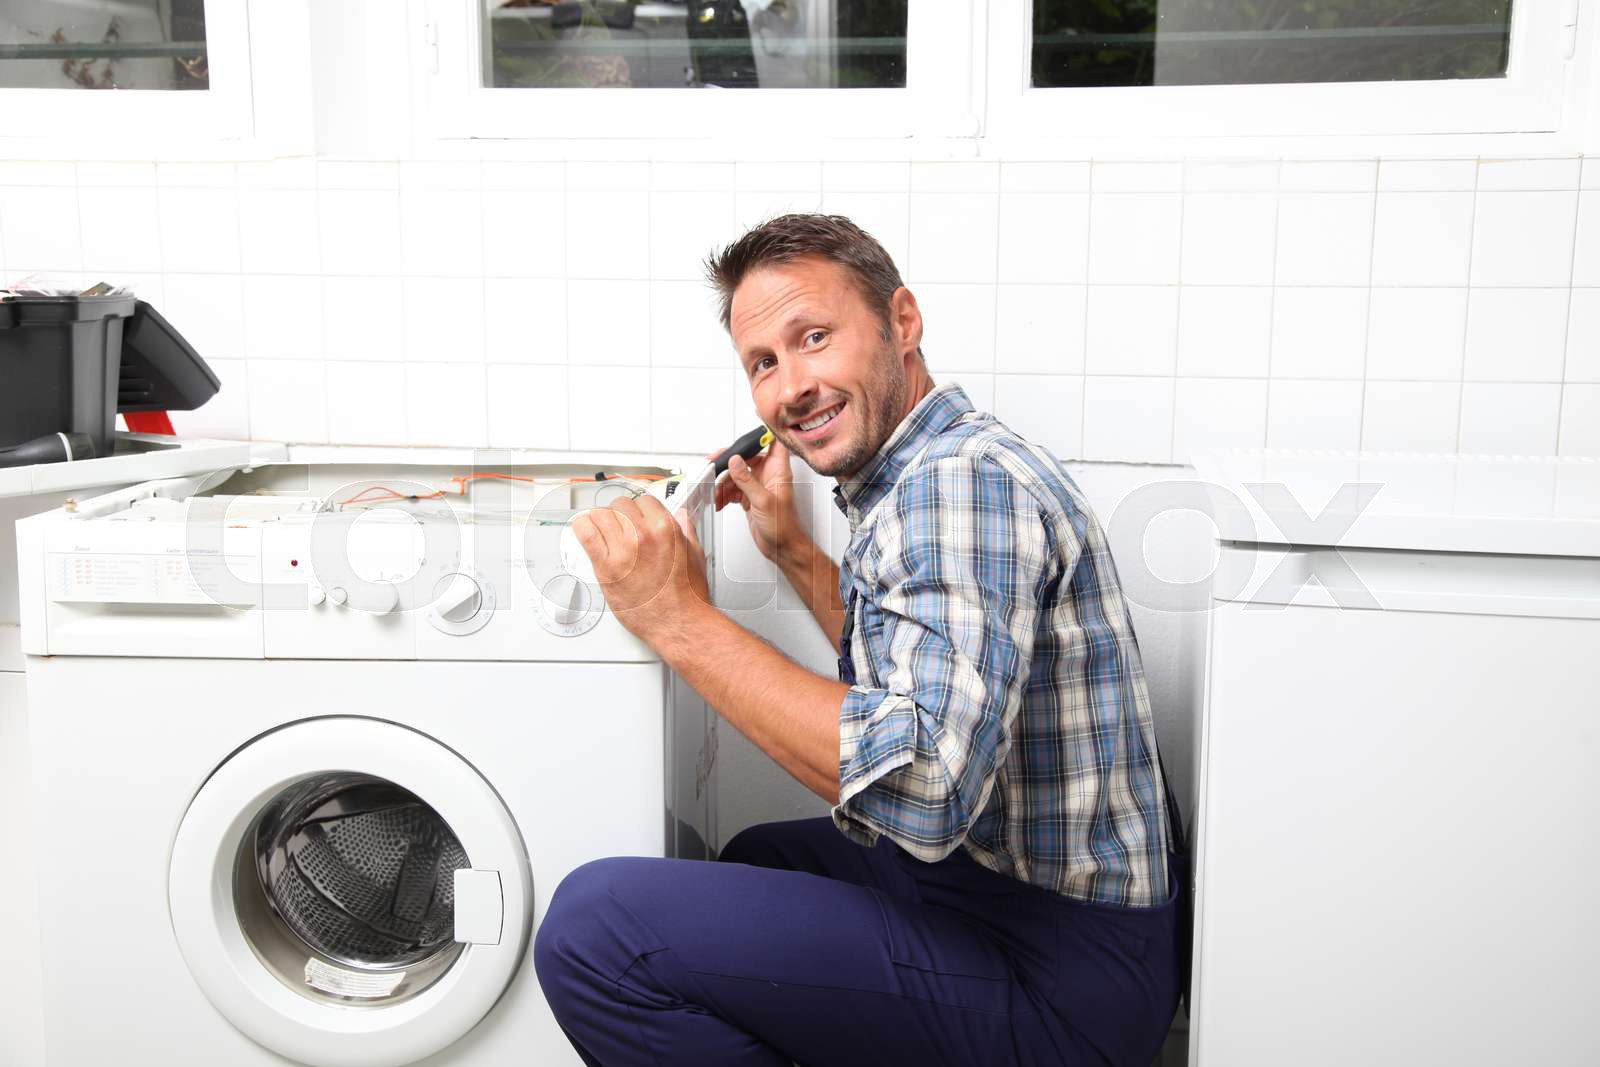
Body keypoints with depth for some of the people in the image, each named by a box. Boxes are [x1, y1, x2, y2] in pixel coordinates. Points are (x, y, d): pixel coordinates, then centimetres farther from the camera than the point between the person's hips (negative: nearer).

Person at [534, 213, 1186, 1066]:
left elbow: (925, 789, -34)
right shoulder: (910, 480, 11)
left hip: (1056, 984, -10)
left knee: (595, 923, -18)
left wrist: (682, 620, -26)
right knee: (759, 857, 32)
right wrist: (791, 550, 15)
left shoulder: (962, 481, -22)